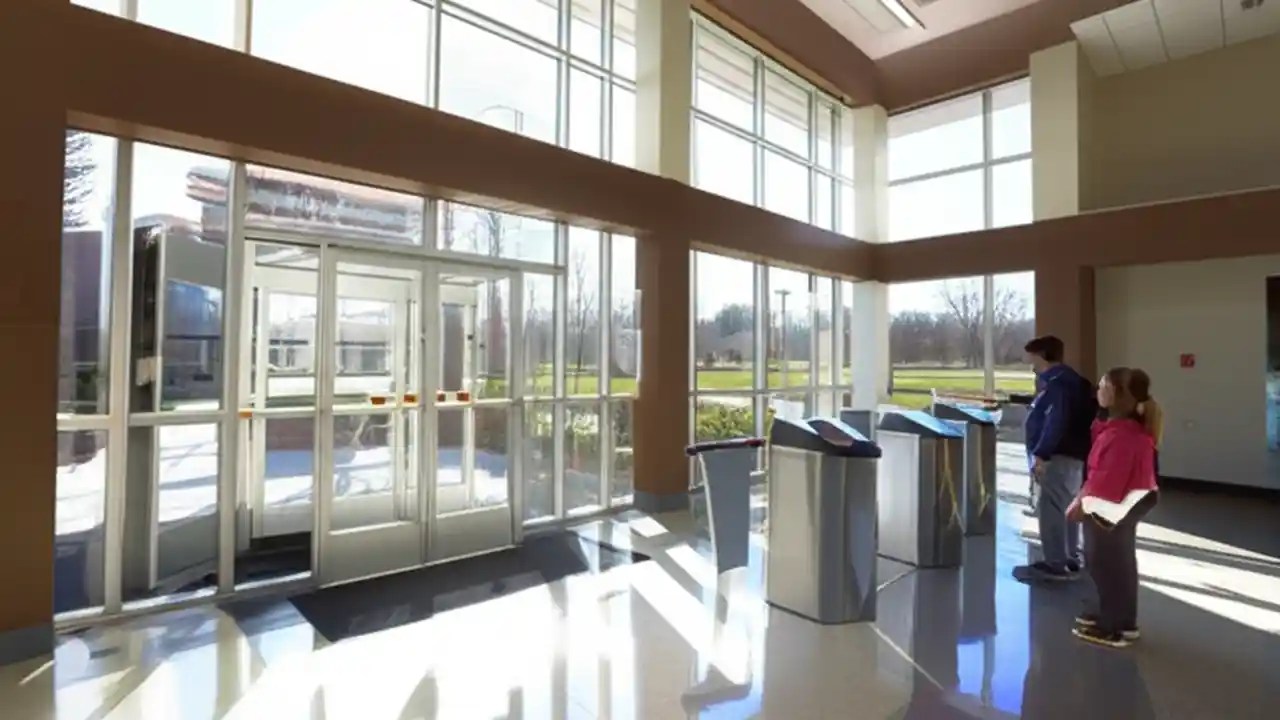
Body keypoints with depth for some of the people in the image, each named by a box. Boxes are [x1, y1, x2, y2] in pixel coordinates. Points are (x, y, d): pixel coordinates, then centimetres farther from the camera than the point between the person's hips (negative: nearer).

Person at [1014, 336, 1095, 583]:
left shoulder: (1058, 383, -17)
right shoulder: (1069, 381, 16)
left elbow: (1056, 422, -26)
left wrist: (1041, 453, -27)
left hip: (1058, 457, -11)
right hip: (1071, 455, 11)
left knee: (1050, 509, -7)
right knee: (1066, 509, 17)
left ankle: (1055, 565, -3)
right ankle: (1071, 560, 27)